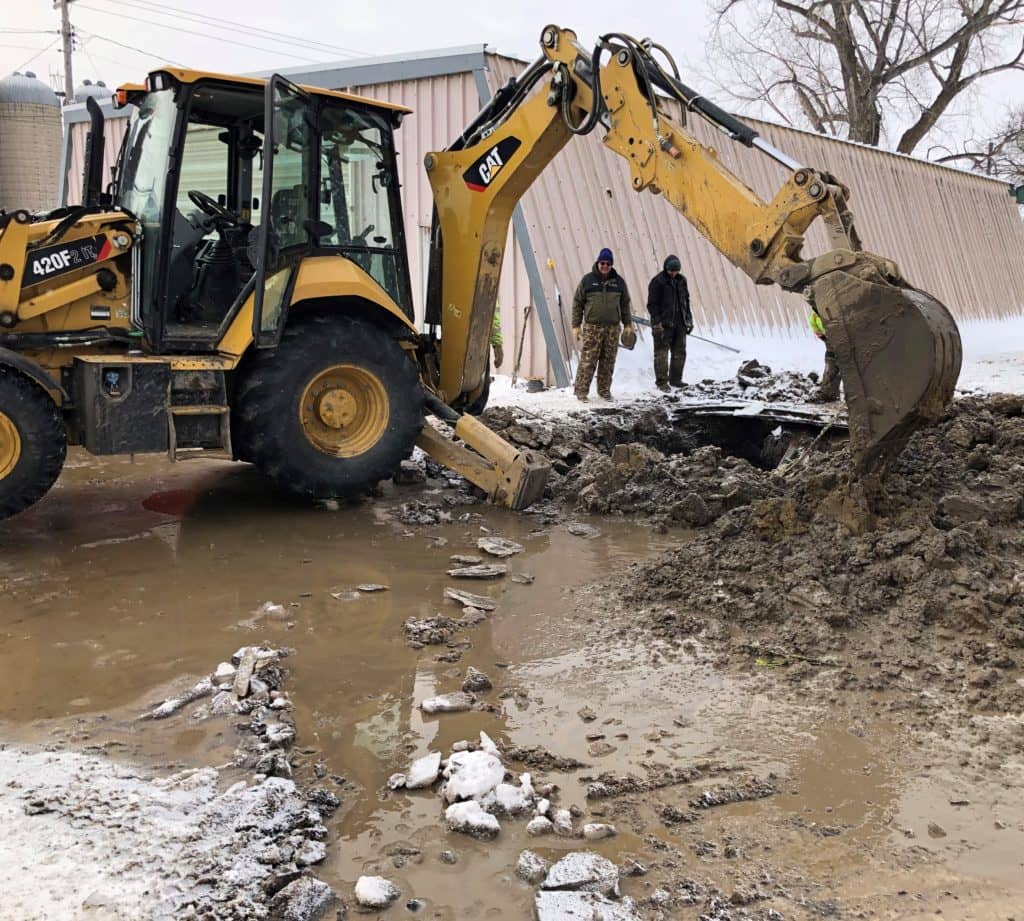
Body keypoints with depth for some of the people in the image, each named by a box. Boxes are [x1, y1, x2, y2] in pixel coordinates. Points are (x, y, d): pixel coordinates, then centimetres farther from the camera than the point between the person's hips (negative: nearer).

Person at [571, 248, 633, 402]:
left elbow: (625, 304, 17)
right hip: (592, 327, -3)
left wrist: (627, 324, 11)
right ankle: (581, 391, -1)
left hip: (612, 328, 3)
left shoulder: (618, 281, 10)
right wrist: (576, 325, -1)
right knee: (587, 361, -7)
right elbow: (577, 303, 3)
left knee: (608, 362, 5)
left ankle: (604, 390, 16)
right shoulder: (588, 280, 2)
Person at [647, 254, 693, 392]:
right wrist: (657, 323, -16)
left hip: (679, 324, 6)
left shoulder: (681, 280, 12)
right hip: (664, 324, -6)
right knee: (661, 353, -4)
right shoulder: (657, 282, -7)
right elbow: (652, 304, -9)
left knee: (680, 353, 8)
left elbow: (686, 301, 20)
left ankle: (676, 379, 18)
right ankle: (661, 382, 0)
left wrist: (689, 320, 16)